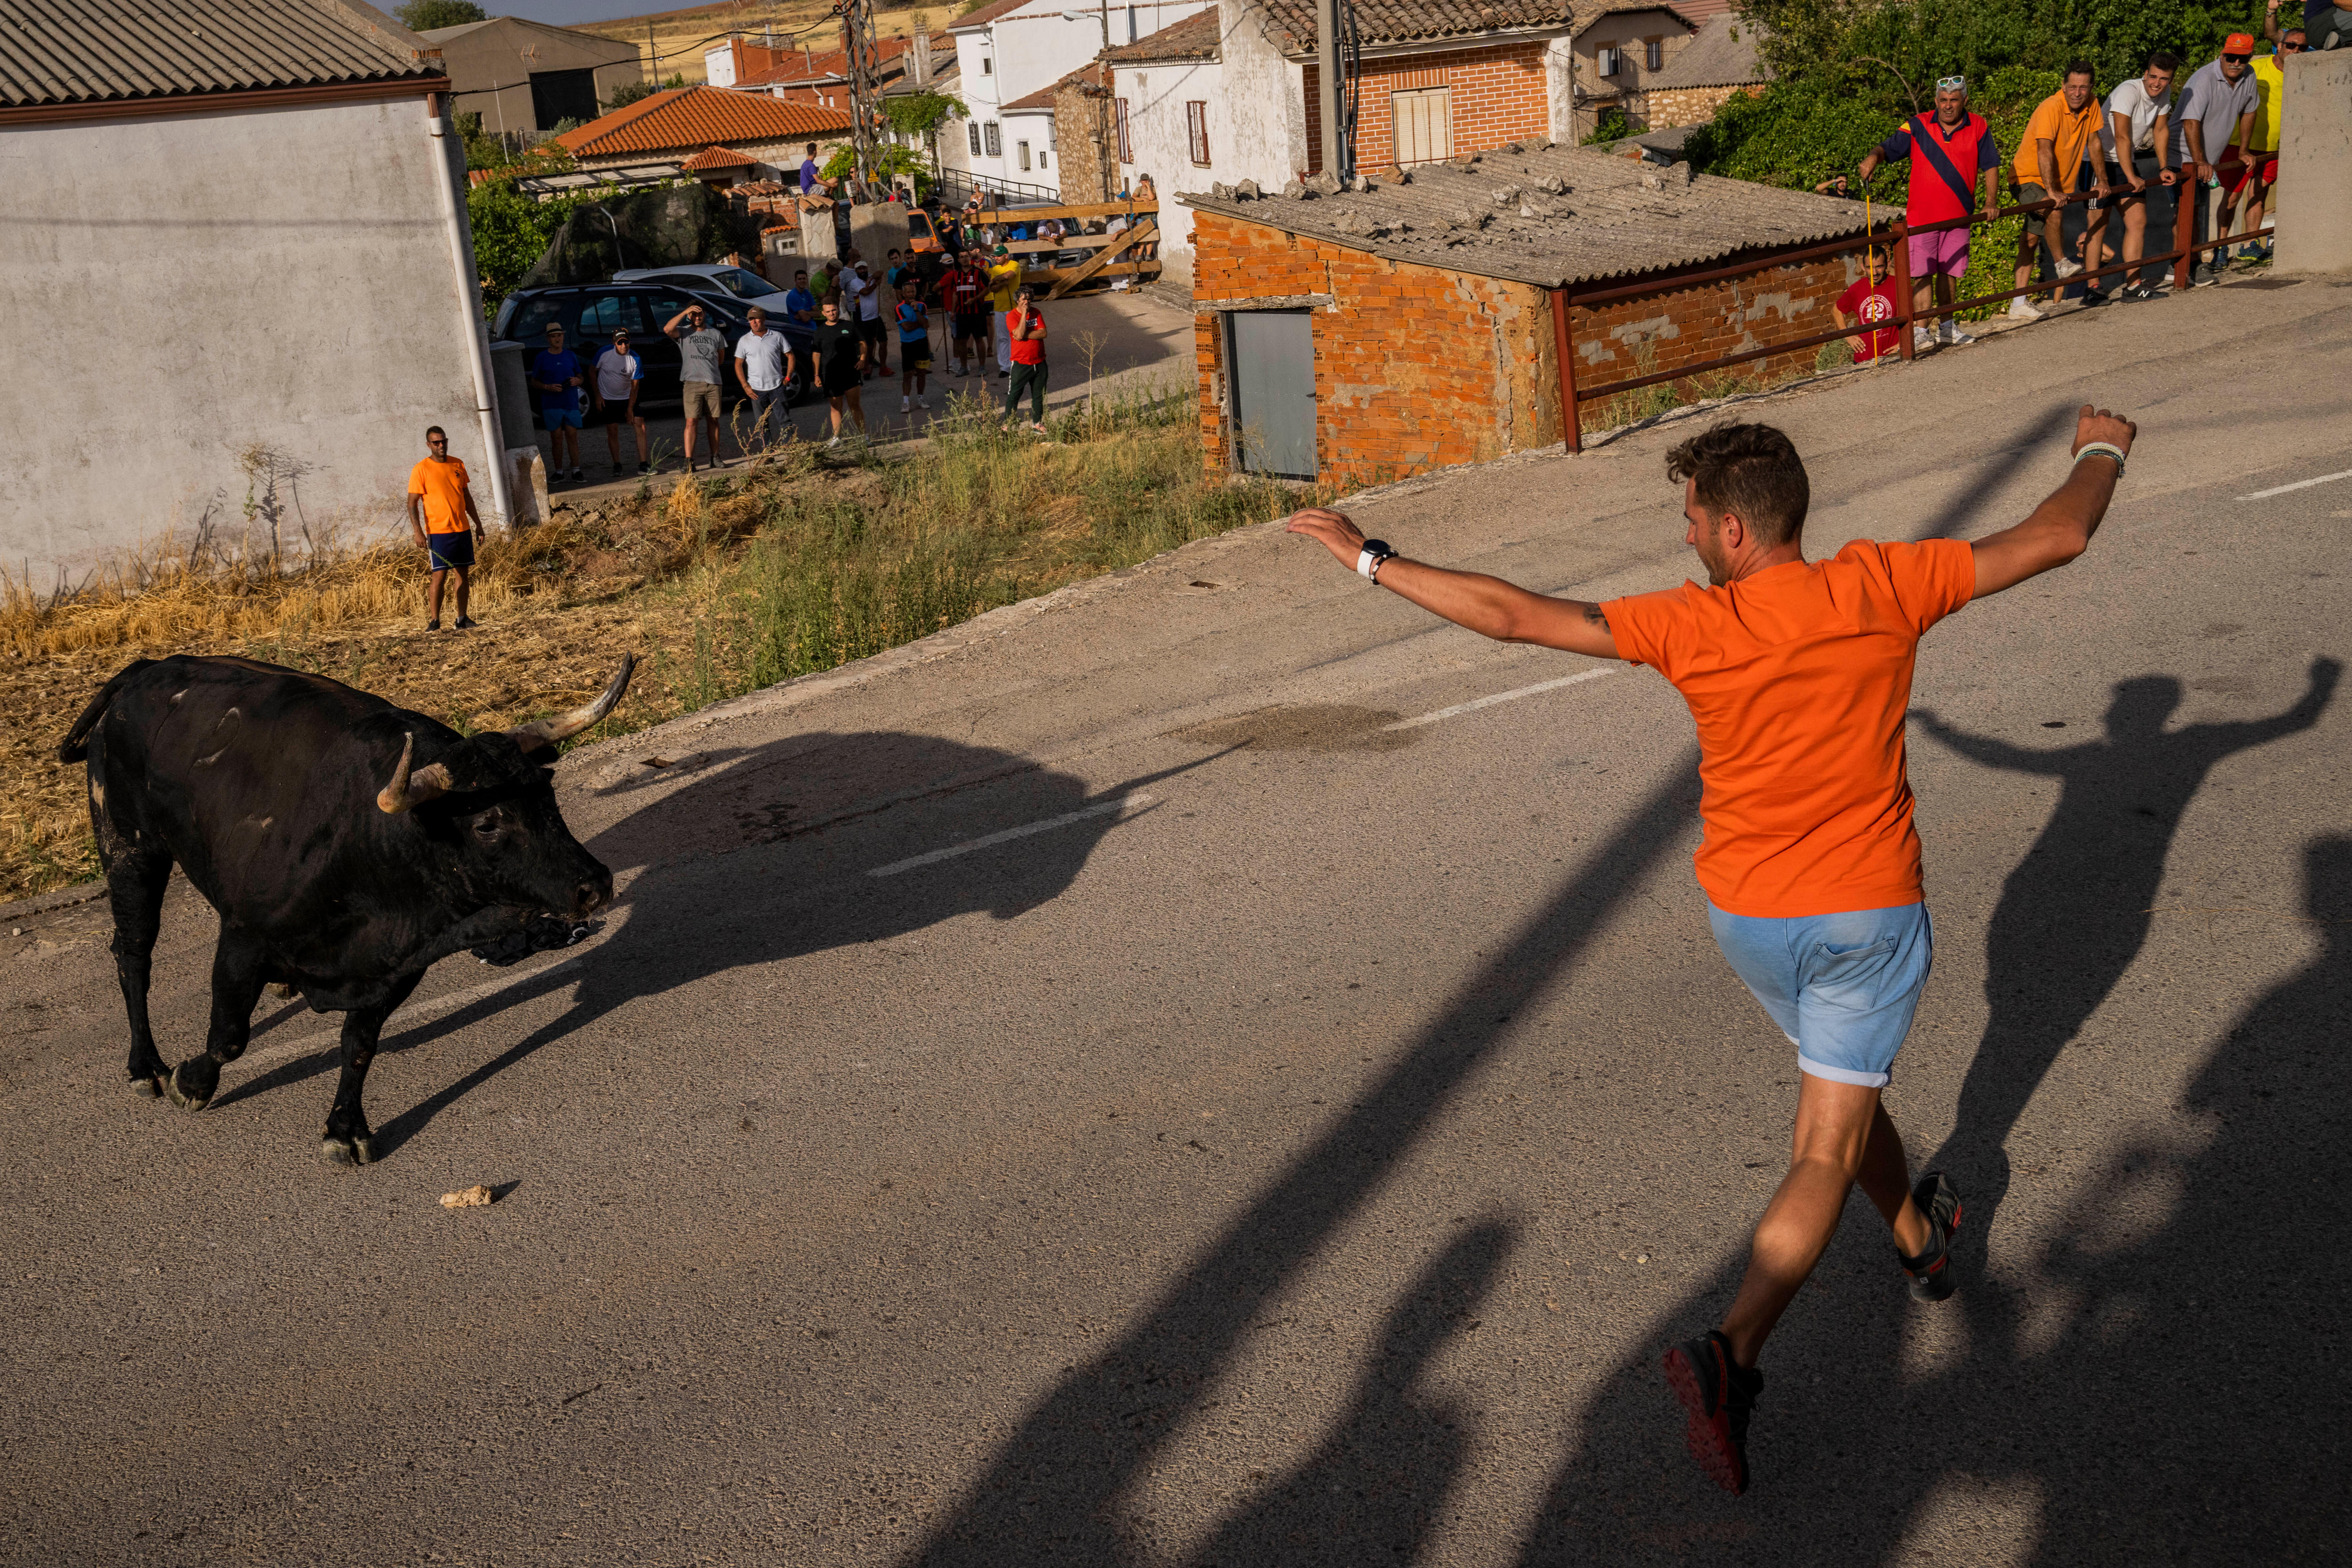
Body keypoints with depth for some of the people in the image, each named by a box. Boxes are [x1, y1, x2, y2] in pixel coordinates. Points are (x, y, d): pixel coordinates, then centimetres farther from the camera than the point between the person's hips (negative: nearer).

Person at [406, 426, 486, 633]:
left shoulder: (458, 465, 10)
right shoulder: (421, 470, -6)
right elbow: (412, 503, -7)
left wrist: (478, 524, 18)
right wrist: (418, 532, -16)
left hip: (462, 529, 5)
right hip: (438, 531, -5)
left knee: (464, 573, 7)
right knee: (439, 575, -9)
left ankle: (462, 619, 14)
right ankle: (434, 621, -4)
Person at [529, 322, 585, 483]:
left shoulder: (570, 356, 9)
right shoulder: (541, 358, 3)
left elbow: (580, 377, 18)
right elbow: (534, 383, 6)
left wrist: (577, 381, -6)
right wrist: (548, 387, -13)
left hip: (571, 403, 1)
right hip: (551, 405, -1)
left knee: (572, 437, -2)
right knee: (557, 439, 0)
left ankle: (576, 471, 1)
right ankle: (558, 472, 8)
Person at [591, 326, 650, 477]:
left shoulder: (636, 359, -12)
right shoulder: (605, 353, -13)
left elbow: (635, 386, -9)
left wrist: (630, 409, -12)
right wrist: (597, 396, -2)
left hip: (627, 398, 1)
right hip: (607, 400, -1)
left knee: (640, 426, -9)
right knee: (612, 432, -2)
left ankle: (643, 465, -6)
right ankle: (617, 466, 8)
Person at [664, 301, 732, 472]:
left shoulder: (716, 334, 13)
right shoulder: (684, 332, 5)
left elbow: (721, 358, 24)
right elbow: (668, 329, -16)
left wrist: (708, 366, 12)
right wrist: (685, 312, -16)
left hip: (713, 383, 3)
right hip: (692, 383, -3)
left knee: (713, 421, 7)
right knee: (691, 422, -10)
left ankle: (715, 457, 16)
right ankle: (689, 461, -13)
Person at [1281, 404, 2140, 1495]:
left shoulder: (1693, 627, -15)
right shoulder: (1880, 586, -13)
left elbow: (1515, 616, -16)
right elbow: (2055, 539, -4)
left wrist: (1373, 561, -8)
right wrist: (2101, 453, 18)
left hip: (1747, 915, 2)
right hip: (1867, 916, -2)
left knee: (1838, 1079, 28)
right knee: (1826, 1151, 0)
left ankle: (1921, 1241, 50)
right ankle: (1731, 1355, -16)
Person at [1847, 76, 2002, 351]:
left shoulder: (1978, 128, 3)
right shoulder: (1918, 126, -1)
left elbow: (1990, 166, 5)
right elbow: (1888, 148, -3)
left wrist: (1991, 202, -5)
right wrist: (1873, 157, -26)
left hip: (1958, 215, 2)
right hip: (1921, 215, -2)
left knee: (1949, 272, 11)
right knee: (1922, 274, -8)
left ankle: (1947, 327, 24)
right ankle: (1922, 332, -8)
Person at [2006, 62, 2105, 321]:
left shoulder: (2092, 103, -1)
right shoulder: (2051, 108, -23)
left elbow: (2094, 142, 10)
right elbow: (2044, 151, -32)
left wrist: (2102, 180, 10)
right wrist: (2051, 191, -38)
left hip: (2061, 181, 7)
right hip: (2029, 177, -6)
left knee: (2030, 238, 5)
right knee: (2054, 212, -34)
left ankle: (2019, 304, 3)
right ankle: (2061, 264, -10)